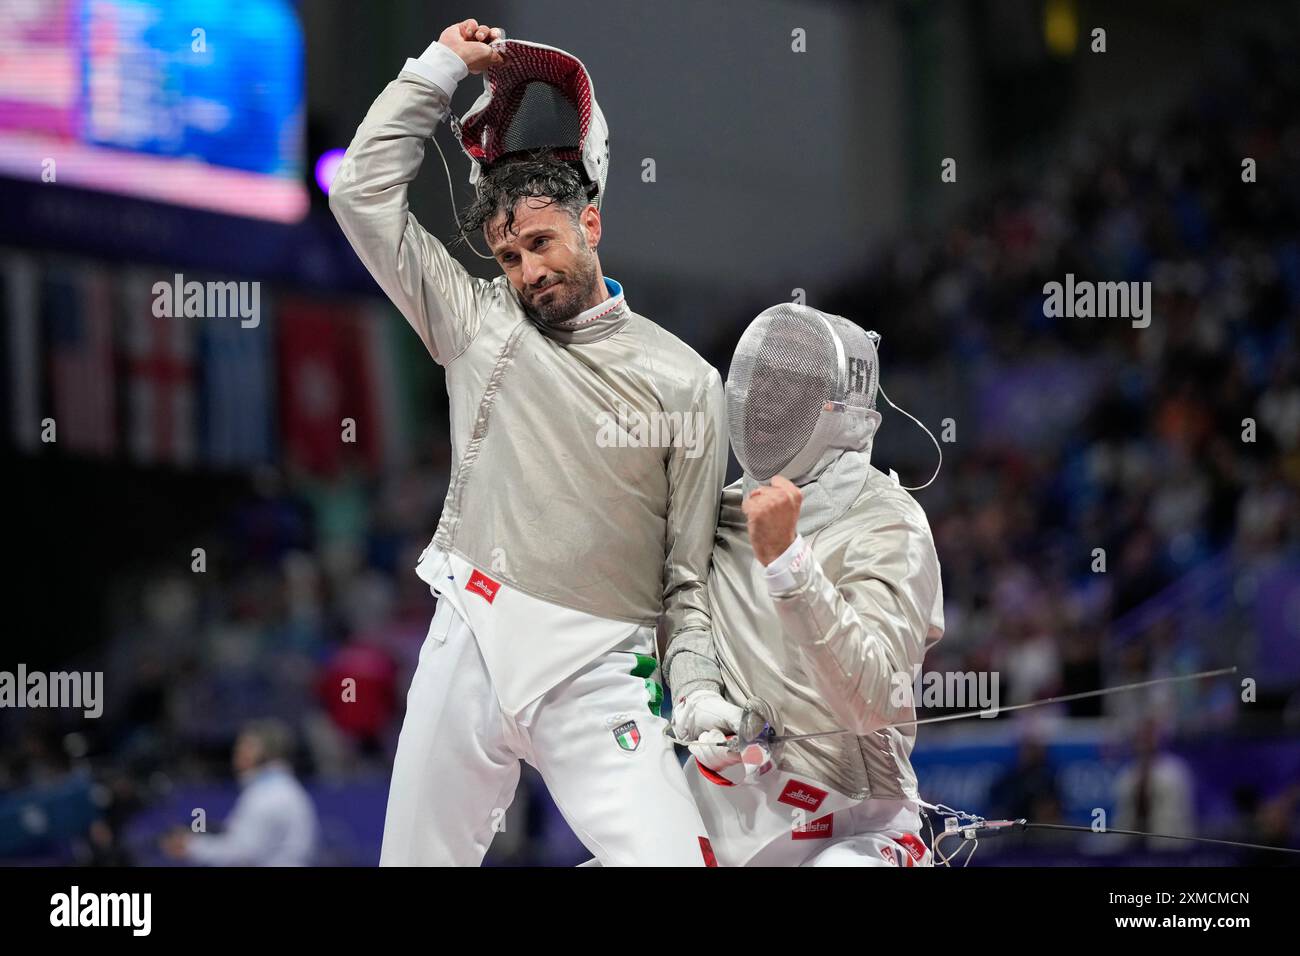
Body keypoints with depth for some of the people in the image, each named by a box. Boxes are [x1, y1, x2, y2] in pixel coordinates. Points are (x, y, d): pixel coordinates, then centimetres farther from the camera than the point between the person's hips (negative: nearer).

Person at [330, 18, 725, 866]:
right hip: (467, 647, 2)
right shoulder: (477, 325, 11)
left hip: (597, 671, -2)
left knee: (674, 858, -19)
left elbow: (692, 566, 5)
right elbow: (365, 191, 7)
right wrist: (442, 67, 9)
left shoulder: (683, 382, 6)